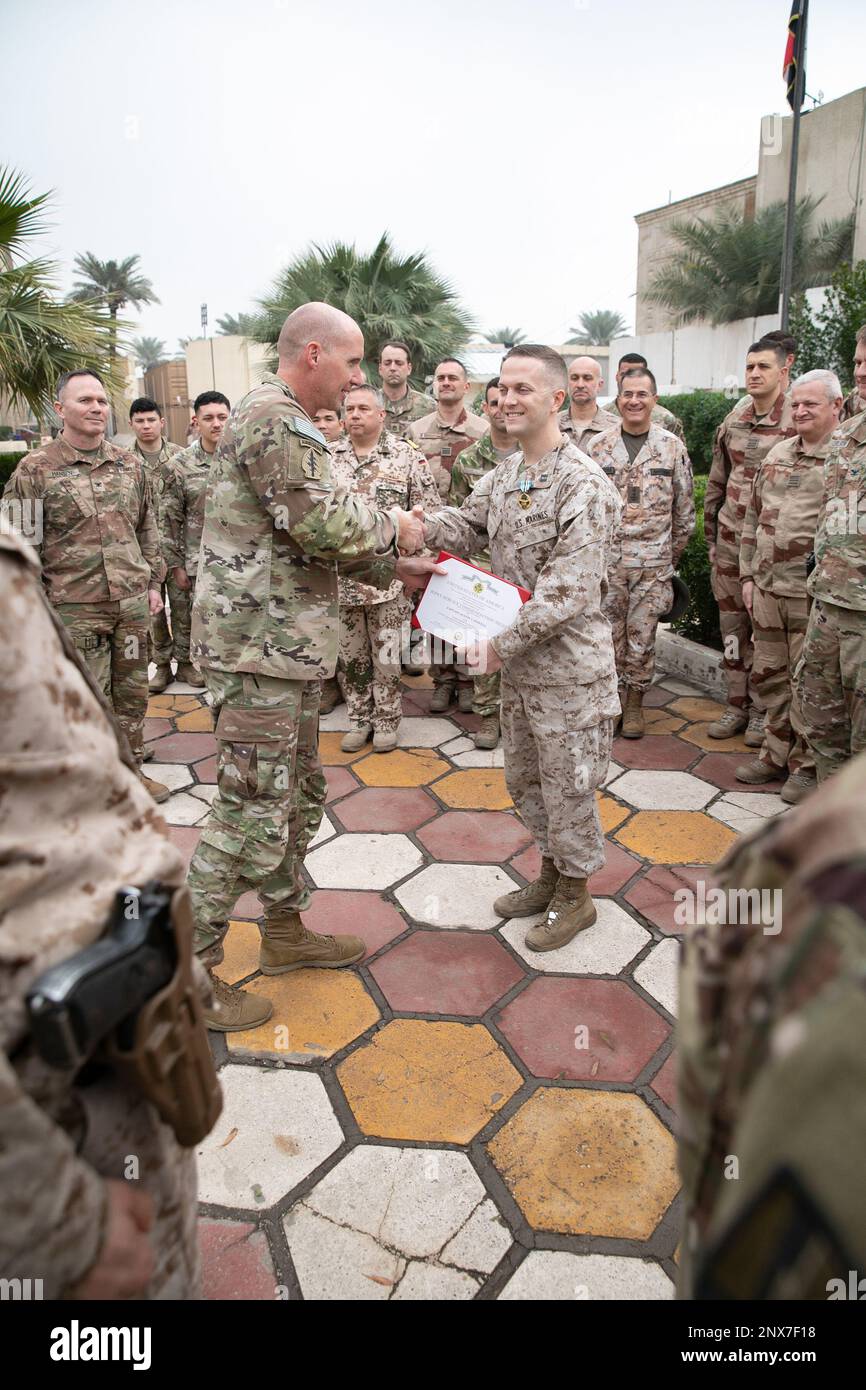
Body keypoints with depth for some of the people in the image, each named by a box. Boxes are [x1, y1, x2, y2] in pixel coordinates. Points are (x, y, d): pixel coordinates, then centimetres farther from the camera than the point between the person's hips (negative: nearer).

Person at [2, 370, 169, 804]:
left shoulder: (129, 464, 9)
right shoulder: (35, 469, -4)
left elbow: (147, 528, 17)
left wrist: (153, 582, 14)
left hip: (133, 605, 4)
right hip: (75, 610, -4)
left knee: (132, 694, 13)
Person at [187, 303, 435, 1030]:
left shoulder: (288, 422, 21)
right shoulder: (273, 418, -14)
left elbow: (318, 534, 23)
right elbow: (321, 522, -22)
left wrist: (394, 567, 15)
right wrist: (392, 528, -4)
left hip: (288, 645, 11)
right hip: (258, 646, -11)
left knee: (299, 795, 18)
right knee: (252, 812, -5)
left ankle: (285, 931, 34)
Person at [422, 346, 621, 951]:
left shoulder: (584, 485, -19)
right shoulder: (505, 474, 7)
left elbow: (568, 591, -24)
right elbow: (467, 525, 10)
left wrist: (503, 643, -23)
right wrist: (418, 527, -11)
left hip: (568, 667, -8)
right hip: (519, 663, 8)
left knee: (568, 785, 7)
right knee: (525, 777, 20)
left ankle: (576, 896, 28)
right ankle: (551, 873, 41)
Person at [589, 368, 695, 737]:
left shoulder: (672, 447, 1)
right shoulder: (599, 444, 2)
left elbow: (684, 509, 7)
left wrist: (673, 554, 8)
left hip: (653, 561, 0)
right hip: (605, 558, 0)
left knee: (642, 635, 6)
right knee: (608, 633, 6)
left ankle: (634, 704, 21)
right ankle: (611, 700, 21)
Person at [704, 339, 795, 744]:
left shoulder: (796, 422, -7)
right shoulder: (732, 421, 9)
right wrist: (710, 536, 13)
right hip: (730, 538, 5)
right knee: (732, 623, 10)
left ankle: (761, 709, 17)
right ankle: (736, 705, 22)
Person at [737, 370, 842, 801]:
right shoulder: (777, 454, 13)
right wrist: (748, 575, 13)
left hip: (813, 594, -6)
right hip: (767, 588, 6)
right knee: (769, 676, 13)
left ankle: (805, 766, 17)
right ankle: (776, 754, 29)